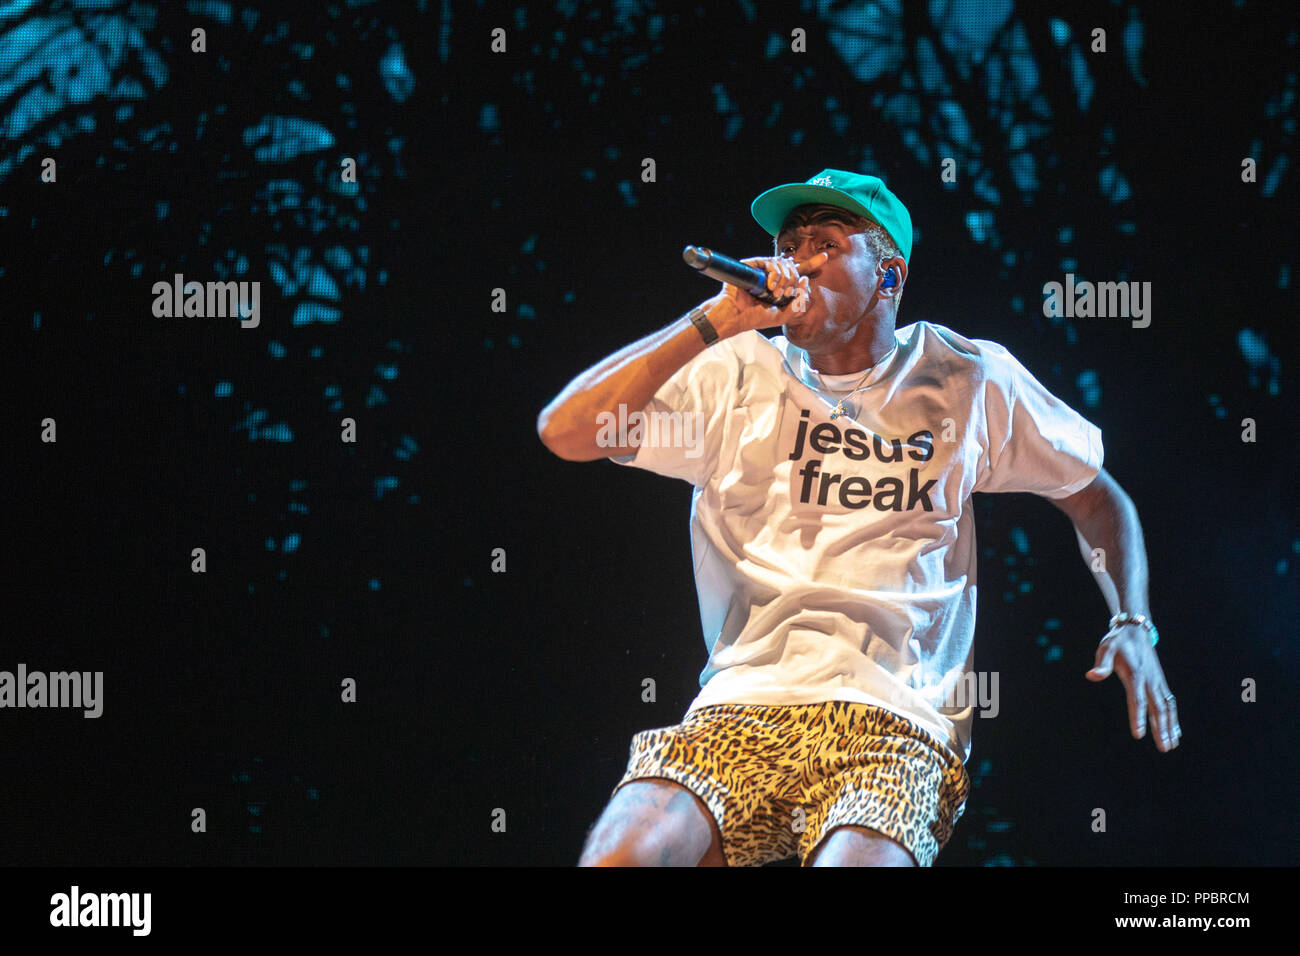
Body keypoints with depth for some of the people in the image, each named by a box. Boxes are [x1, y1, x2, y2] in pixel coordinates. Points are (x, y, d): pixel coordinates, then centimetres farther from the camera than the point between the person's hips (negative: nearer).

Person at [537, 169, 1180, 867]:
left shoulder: (967, 380, 14)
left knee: (855, 862, -35)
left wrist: (1134, 627, 7)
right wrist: (716, 321, -4)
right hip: (742, 705, 1)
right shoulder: (736, 373, 13)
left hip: (897, 716, -1)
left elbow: (1096, 498, 24)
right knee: (617, 857, -29)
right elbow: (565, 432, 1)